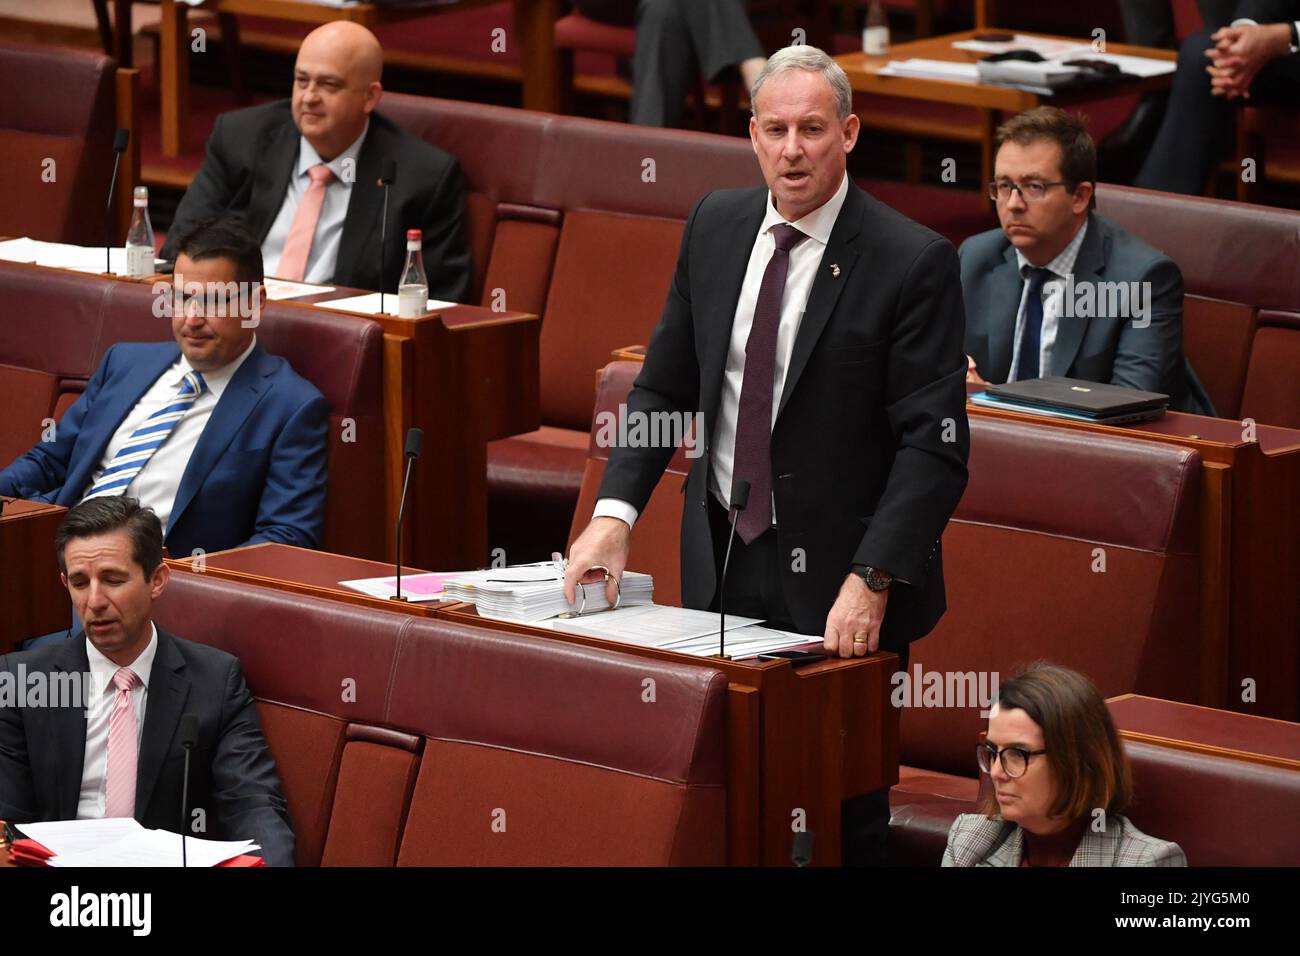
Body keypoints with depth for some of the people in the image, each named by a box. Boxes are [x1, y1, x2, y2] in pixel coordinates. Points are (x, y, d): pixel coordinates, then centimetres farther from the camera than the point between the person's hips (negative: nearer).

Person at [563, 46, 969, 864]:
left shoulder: (913, 263, -13)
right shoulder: (716, 226, 4)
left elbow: (935, 444, -15)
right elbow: (665, 386, 11)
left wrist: (871, 581, -23)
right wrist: (616, 512, -3)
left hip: (838, 585, -5)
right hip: (723, 555, 5)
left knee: (844, 816, 1)